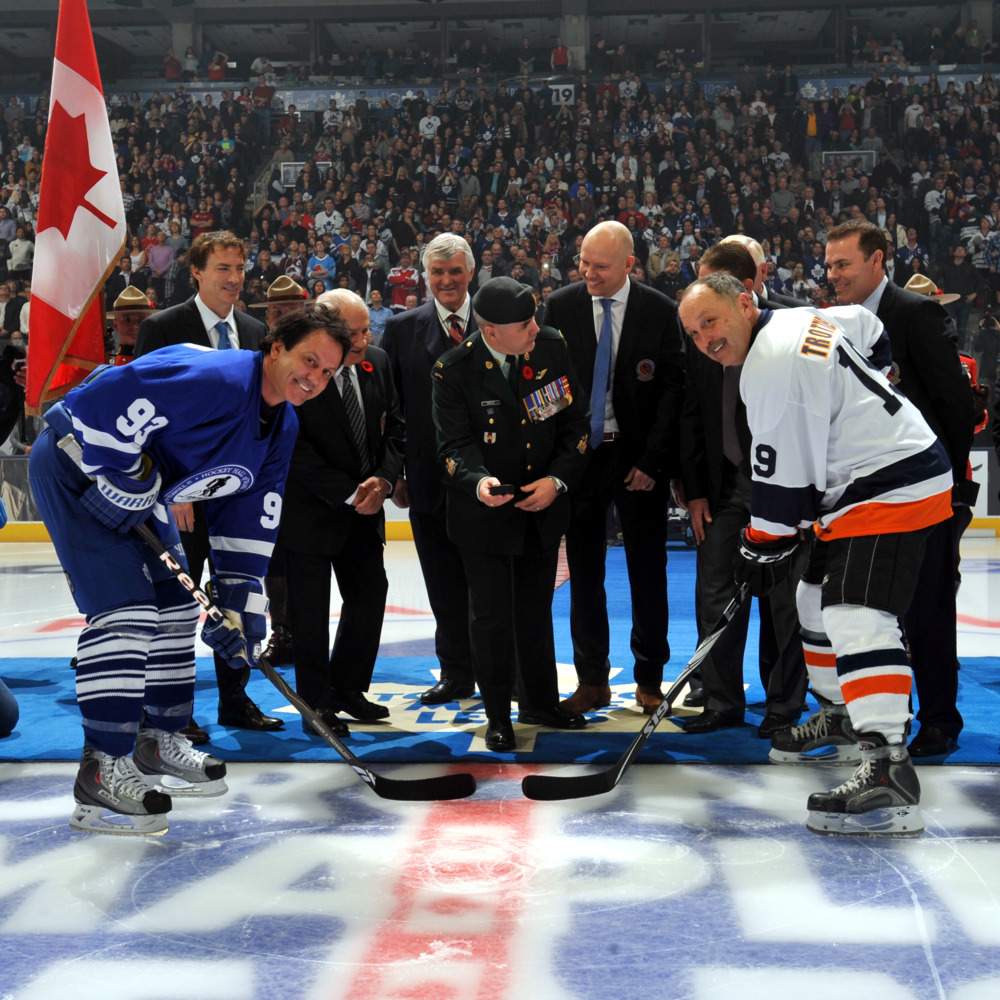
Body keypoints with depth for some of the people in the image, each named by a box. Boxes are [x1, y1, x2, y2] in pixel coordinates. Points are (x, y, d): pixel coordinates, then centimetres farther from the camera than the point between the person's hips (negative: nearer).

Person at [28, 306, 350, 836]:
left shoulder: (282, 427, 2)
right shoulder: (216, 379, -29)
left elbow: (250, 515, 7)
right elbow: (103, 403, -34)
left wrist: (241, 601, 1)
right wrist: (125, 483, -25)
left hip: (138, 488, 10)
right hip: (78, 465, -10)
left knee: (174, 606, 14)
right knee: (125, 610, -17)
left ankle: (157, 743, 27)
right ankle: (102, 771, -15)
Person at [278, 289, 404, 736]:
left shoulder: (377, 363, 1)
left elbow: (394, 427, 8)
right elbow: (297, 451, -20)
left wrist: (383, 479, -9)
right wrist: (349, 494, -19)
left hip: (364, 512, 6)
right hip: (309, 511, -6)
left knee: (370, 595, 12)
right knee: (310, 611, 4)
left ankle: (348, 688, 30)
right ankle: (316, 703, 18)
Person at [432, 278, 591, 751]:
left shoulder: (552, 347, -7)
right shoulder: (454, 370, -17)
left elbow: (576, 423, -1)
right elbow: (455, 444, -15)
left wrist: (557, 480, -13)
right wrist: (478, 481, -36)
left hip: (544, 505, 4)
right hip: (485, 512, -3)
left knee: (536, 610, 18)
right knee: (492, 617, 4)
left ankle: (540, 702, 36)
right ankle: (497, 715, 22)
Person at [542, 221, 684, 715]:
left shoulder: (661, 311, -3)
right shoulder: (559, 307, 1)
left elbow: (672, 390, -3)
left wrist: (652, 461, -10)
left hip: (640, 458, -1)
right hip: (578, 455, 1)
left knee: (647, 571, 6)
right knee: (584, 572, 6)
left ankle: (649, 680, 17)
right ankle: (592, 680, 16)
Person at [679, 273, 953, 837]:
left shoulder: (772, 365, -19)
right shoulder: (803, 321, 11)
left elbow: (780, 474, -19)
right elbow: (874, 339, 29)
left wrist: (764, 550, -10)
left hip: (893, 488, -11)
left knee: (856, 616, -23)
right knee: (819, 599, 22)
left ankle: (889, 773, -33)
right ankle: (845, 720, 38)